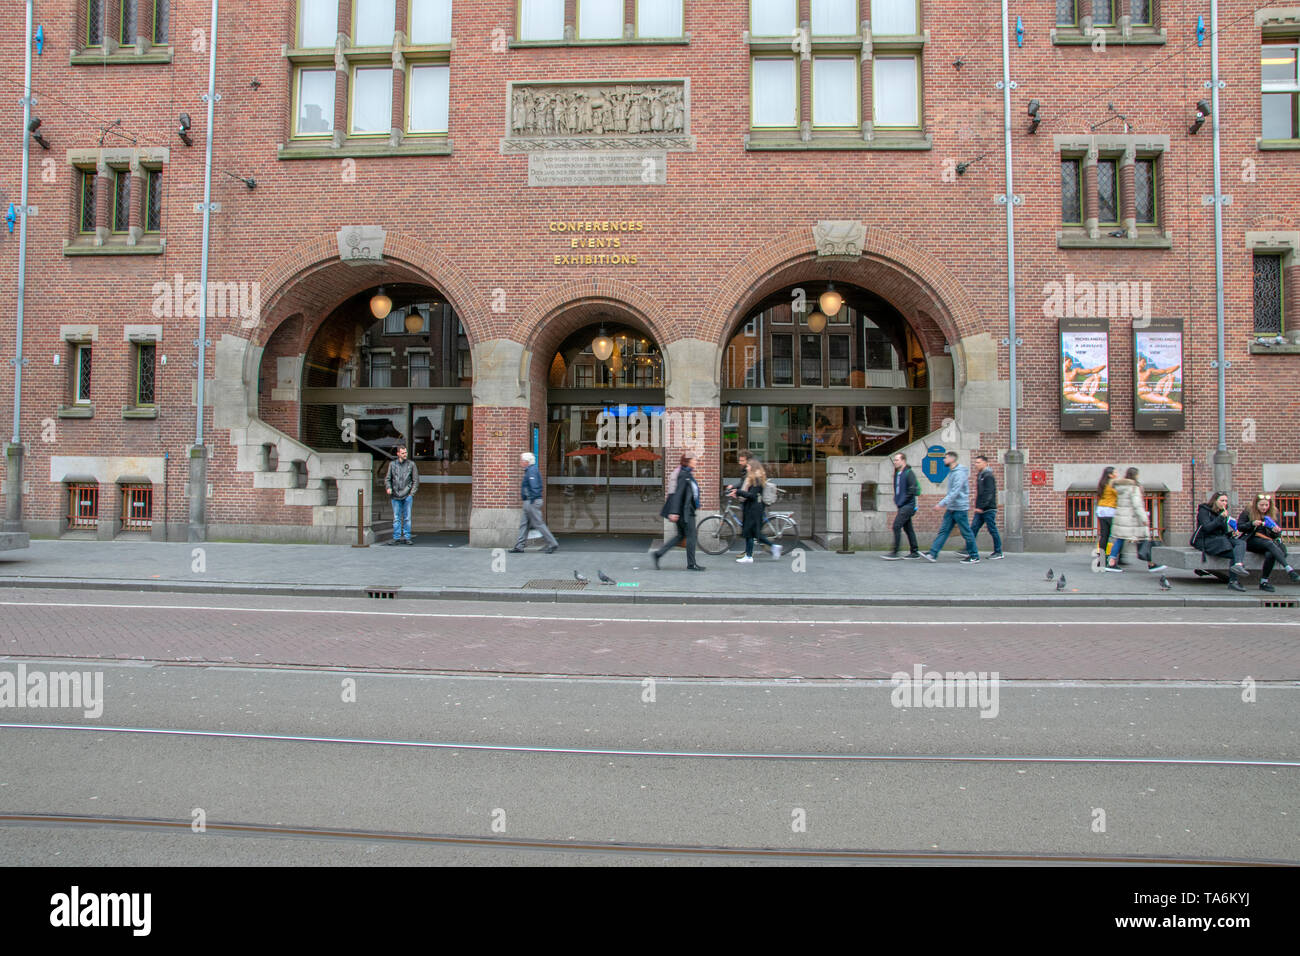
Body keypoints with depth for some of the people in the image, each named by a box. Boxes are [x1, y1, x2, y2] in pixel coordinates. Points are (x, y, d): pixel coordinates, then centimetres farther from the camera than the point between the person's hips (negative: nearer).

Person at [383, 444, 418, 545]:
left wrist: (412, 493, -2)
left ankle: (406, 538, 6)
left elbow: (416, 480, 7)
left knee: (407, 518, 0)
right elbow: (387, 478, 12)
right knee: (396, 518, 3)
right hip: (395, 496, 1)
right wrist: (388, 488, -7)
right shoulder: (392, 464, 7)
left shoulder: (411, 464, 4)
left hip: (407, 495, -1)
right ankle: (396, 538, 8)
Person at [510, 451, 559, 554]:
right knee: (524, 524, 11)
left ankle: (553, 544, -4)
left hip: (532, 502, -11)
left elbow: (534, 487, -24)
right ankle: (519, 546, 15)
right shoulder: (531, 470, 17)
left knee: (539, 524, -7)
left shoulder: (532, 470, -16)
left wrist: (532, 500, -23)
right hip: (529, 503, 11)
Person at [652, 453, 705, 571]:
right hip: (685, 511, -10)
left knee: (681, 536, 12)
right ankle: (691, 564, 8)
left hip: (688, 510, 10)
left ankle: (658, 554, 12)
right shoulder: (684, 475, -15)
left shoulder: (689, 474, 15)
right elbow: (678, 493, -21)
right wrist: (674, 512, -25)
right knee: (691, 536, -2)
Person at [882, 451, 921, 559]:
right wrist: (896, 500, 13)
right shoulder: (897, 473, 14)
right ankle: (915, 552, 19)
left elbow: (913, 489, -19)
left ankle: (895, 553, -13)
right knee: (907, 528, 12)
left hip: (908, 505, -9)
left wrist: (903, 501, -16)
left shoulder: (909, 473, -13)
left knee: (896, 526, -14)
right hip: (902, 506, 9)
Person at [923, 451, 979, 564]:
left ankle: (974, 557, 11)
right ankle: (933, 554, 0)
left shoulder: (959, 473, -16)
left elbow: (955, 492, -23)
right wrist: (946, 504, 22)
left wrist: (941, 504, -26)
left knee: (966, 533, 0)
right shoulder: (952, 472, 14)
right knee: (943, 531, 3)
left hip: (959, 508, -9)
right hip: (951, 508, 9)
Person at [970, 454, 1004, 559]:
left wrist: (981, 507, -23)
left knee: (993, 530, -1)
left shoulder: (988, 476, -12)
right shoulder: (980, 475, 16)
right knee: (973, 528, 4)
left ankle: (998, 553, 7)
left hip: (988, 509, -9)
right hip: (980, 509, 9)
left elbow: (988, 493, -19)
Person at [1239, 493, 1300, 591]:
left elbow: (1277, 535, 13)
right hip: (1252, 541, -3)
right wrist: (1252, 524, -16)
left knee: (1270, 554, -33)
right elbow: (1239, 527, 0)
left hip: (1268, 542, 3)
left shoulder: (1274, 515, 14)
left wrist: (1276, 531, -11)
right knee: (1270, 544, -36)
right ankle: (1289, 570, -51)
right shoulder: (1248, 512, 6)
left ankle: (1264, 581, -23)